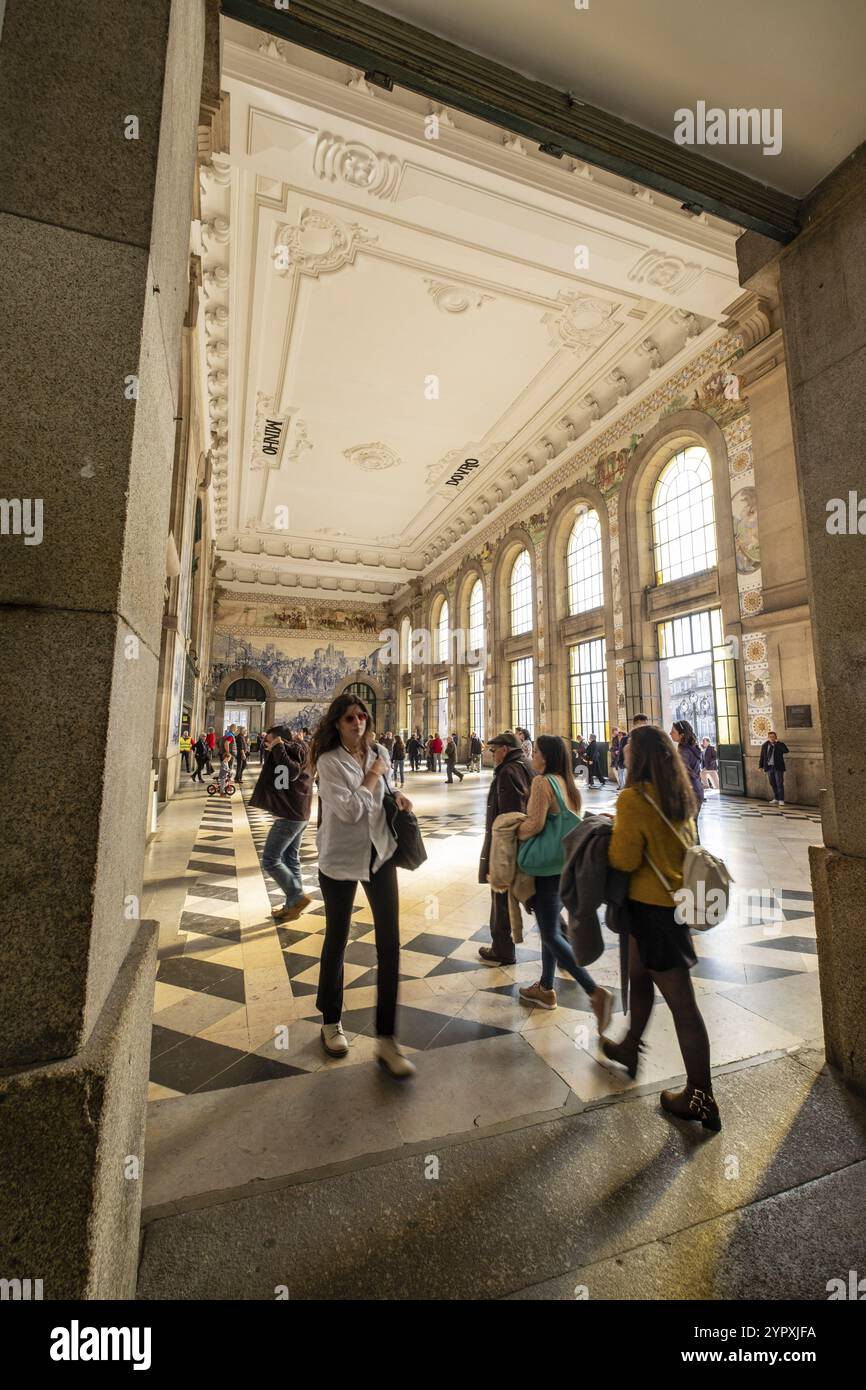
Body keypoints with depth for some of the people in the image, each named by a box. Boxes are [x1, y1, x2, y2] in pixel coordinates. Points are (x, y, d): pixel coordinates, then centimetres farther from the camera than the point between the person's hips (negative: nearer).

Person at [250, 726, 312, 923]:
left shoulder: (292, 749, -13)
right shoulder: (298, 749, 16)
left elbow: (291, 773, -32)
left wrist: (278, 748, -25)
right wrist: (272, 750, 24)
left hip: (290, 814, -11)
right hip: (300, 813, 11)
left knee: (270, 860, -5)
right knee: (291, 859, 15)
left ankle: (298, 897, -3)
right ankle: (293, 905, 20)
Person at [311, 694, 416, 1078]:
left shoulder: (379, 752, 2)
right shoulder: (329, 762, -13)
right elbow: (349, 810, -23)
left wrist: (396, 794, -1)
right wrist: (372, 777, -16)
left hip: (379, 853, 4)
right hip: (341, 859, -4)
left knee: (390, 941, 1)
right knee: (337, 939, 14)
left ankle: (386, 1038, 16)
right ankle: (330, 1022, 39)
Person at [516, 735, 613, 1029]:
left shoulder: (542, 781, -18)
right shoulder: (568, 784, 7)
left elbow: (535, 823, -23)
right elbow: (573, 822, 13)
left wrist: (515, 832, -5)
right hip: (566, 864, 9)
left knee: (550, 934, 0)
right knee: (549, 926, 20)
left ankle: (596, 993, -4)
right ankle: (546, 988, 32)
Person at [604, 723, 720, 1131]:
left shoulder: (634, 798, -22)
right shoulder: (680, 795, 3)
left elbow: (624, 859, -22)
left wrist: (611, 834, -4)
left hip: (653, 906, -9)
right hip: (676, 896, 9)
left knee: (681, 1003, 5)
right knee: (639, 977, 25)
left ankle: (700, 1099, 22)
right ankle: (629, 1048, 45)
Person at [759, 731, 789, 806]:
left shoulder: (780, 745, -3)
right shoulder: (764, 745, 7)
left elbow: (786, 750, -24)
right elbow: (762, 757, 11)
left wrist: (776, 743, -20)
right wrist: (761, 766, 8)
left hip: (778, 767, -4)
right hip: (769, 767, 4)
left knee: (779, 784, -4)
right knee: (773, 784, 12)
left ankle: (781, 800, 1)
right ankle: (776, 799, 23)